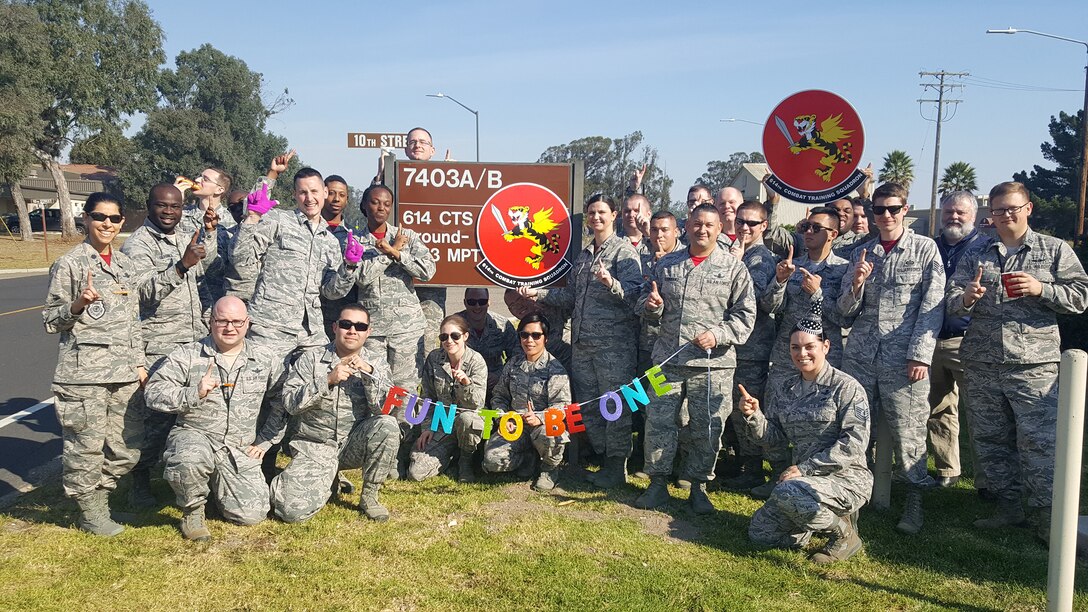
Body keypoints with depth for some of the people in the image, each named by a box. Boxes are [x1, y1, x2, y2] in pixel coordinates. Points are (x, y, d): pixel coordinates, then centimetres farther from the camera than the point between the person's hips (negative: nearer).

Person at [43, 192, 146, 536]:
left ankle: (99, 500, 29)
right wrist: (78, 305, -19)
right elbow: (50, 321, -1)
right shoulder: (69, 264, -3)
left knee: (127, 448, 8)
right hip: (83, 372, -6)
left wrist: (139, 363, 15)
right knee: (86, 445, 0)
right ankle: (90, 513, 19)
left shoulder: (126, 265, 14)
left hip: (123, 373, 6)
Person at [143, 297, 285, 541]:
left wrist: (265, 440, 7)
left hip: (241, 450, 3)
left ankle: (214, 486, 27)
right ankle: (192, 510, -6)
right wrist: (195, 393, -22)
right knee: (192, 459, -40)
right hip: (195, 435, -3)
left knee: (252, 515, -7)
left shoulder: (266, 360, 6)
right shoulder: (186, 356, -2)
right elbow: (153, 394, -8)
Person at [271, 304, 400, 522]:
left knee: (387, 425, -30)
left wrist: (369, 373, -23)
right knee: (293, 510, -21)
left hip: (355, 443, 1)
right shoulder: (312, 358, -2)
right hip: (315, 445, -1)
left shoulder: (376, 361, 1)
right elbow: (290, 402, -11)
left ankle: (369, 496, -8)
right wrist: (328, 379, -21)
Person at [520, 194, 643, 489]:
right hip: (583, 343, 8)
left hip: (614, 343, -8)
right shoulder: (583, 255, 20)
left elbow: (634, 292, -14)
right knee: (588, 404, 10)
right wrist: (538, 293, 16)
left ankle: (617, 467, 7)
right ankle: (604, 459, 21)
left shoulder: (624, 250, -3)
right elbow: (571, 296, 23)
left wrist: (612, 284, -31)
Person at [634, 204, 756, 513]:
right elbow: (645, 302, 20)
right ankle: (657, 484, 19)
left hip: (712, 364, -2)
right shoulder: (666, 264, 10)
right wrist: (651, 304, -4)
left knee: (706, 429, 5)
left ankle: (699, 487, 22)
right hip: (667, 361, 3)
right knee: (658, 422, 5)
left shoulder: (733, 267, 1)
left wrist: (717, 335, -16)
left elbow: (745, 314, -1)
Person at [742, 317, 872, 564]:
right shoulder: (782, 389, 7)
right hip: (806, 479, 7)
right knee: (759, 533, 1)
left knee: (787, 492, -33)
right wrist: (754, 415, -13)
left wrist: (805, 468, -21)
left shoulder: (846, 387, -10)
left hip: (846, 478, -7)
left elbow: (854, 443, -17)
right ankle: (826, 517, 20)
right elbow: (775, 439, 7)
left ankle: (844, 533, -6)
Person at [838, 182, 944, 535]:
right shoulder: (861, 253, 12)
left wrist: (920, 355, -11)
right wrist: (856, 285, -9)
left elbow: (932, 306, -2)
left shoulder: (925, 249, 4)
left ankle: (915, 502, 12)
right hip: (860, 354, 3)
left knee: (907, 432, -2)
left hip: (903, 359, -3)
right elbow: (846, 310, 12)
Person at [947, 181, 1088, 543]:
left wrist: (1041, 289, -15)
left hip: (1033, 364, -3)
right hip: (981, 366, 4)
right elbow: (952, 303, 4)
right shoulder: (975, 257, 12)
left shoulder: (1055, 250, 7)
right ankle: (1009, 507, 24)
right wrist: (966, 297, -18)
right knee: (990, 441, 10)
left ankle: (1046, 517, 8)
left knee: (1040, 442, -5)